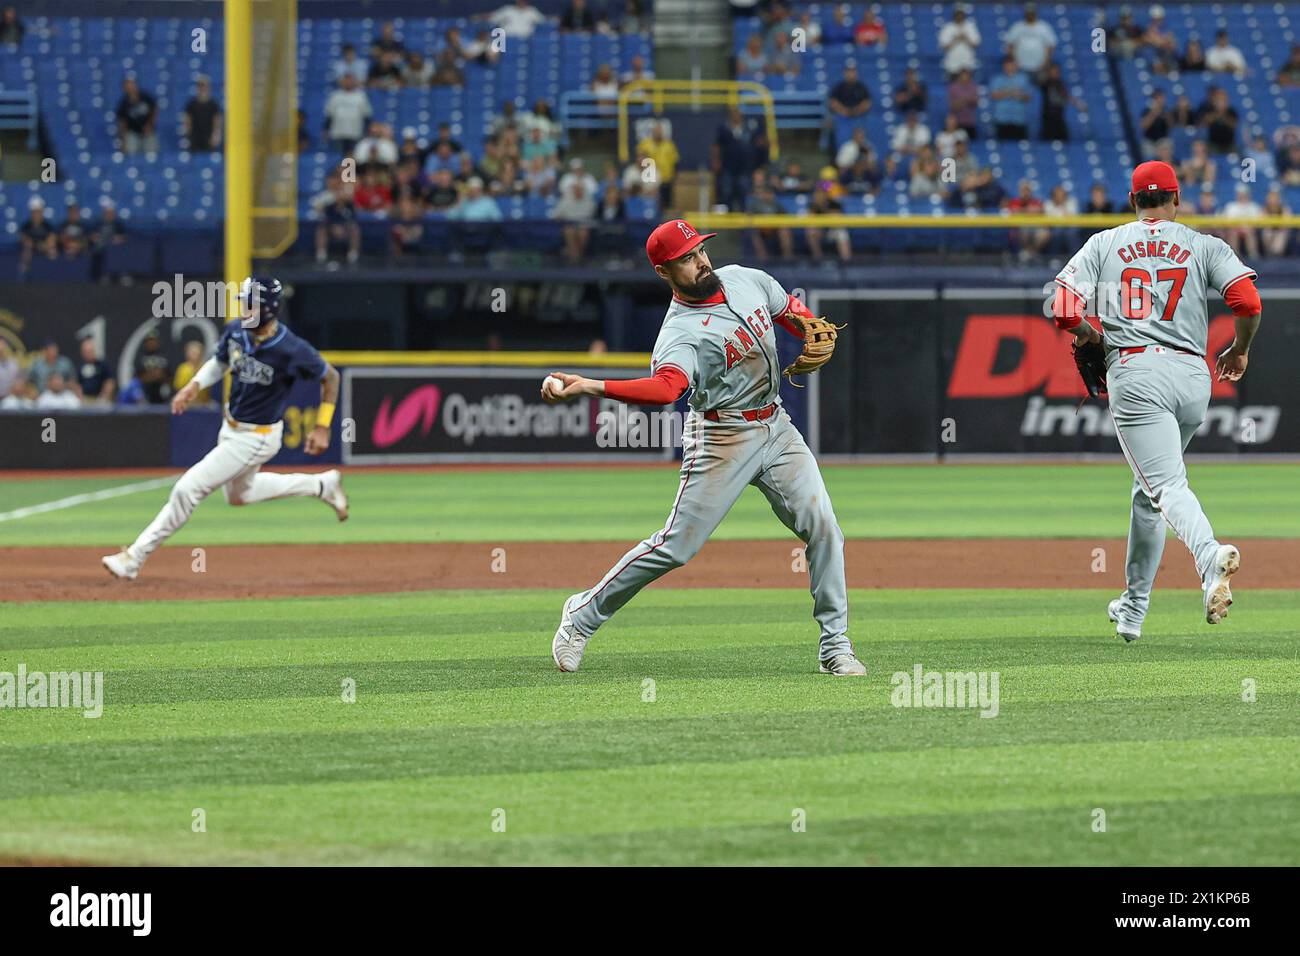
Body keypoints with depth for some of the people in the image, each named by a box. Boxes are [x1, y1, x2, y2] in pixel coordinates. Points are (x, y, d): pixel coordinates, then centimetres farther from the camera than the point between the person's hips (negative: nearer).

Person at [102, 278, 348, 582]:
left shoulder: (292, 350, -28)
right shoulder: (235, 331, -10)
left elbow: (331, 378, -13)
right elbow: (219, 362, 11)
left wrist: (322, 428, -14)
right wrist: (194, 385, -8)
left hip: (257, 438, -8)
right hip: (231, 428, 8)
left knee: (188, 488, -12)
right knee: (239, 494, 30)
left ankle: (135, 557, -2)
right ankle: (322, 486, 41)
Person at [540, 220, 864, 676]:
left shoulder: (745, 279, 2)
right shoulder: (680, 333, -20)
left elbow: (788, 309, 21)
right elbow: (665, 387, -39)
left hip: (777, 428, 6)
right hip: (722, 439, -6)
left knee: (823, 528, -3)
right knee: (676, 545, -7)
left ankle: (835, 646, 6)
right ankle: (584, 614, 10)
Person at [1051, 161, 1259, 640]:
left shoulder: (1104, 244, 11)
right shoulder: (1205, 246, 11)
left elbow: (1063, 308, 0)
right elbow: (1248, 301, -3)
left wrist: (1088, 334, 23)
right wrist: (1240, 350, 16)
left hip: (1135, 373, -3)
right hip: (1194, 376, 3)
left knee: (1167, 484, -15)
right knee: (1150, 486, 20)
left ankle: (1209, 554, -46)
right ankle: (1133, 607, 25)